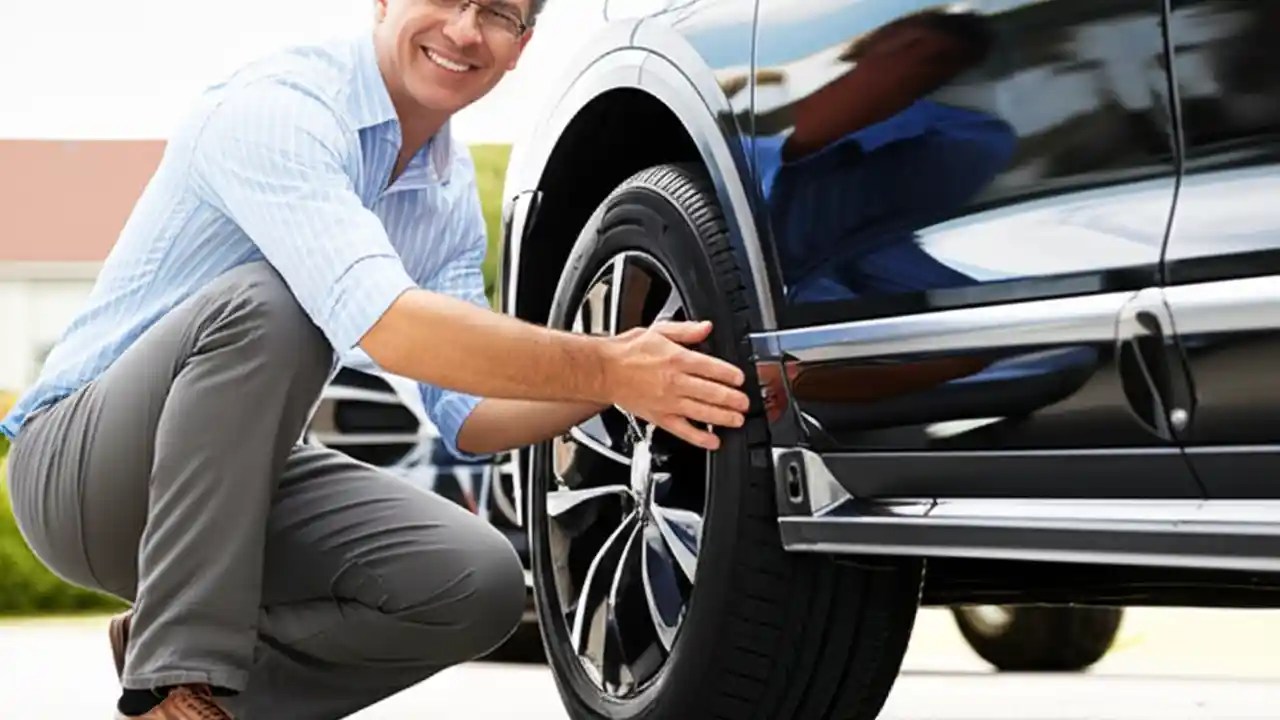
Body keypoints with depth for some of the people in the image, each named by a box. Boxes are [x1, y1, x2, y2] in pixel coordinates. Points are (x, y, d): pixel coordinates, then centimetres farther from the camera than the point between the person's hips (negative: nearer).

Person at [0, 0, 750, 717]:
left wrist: (630, 368, -14)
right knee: (268, 303, -35)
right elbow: (387, 327, -35)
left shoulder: (454, 190, 4)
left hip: (245, 476, 7)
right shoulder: (275, 109, -21)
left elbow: (468, 414, 2)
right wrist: (607, 372, -32)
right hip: (77, 458, -7)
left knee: (479, 585, -15)